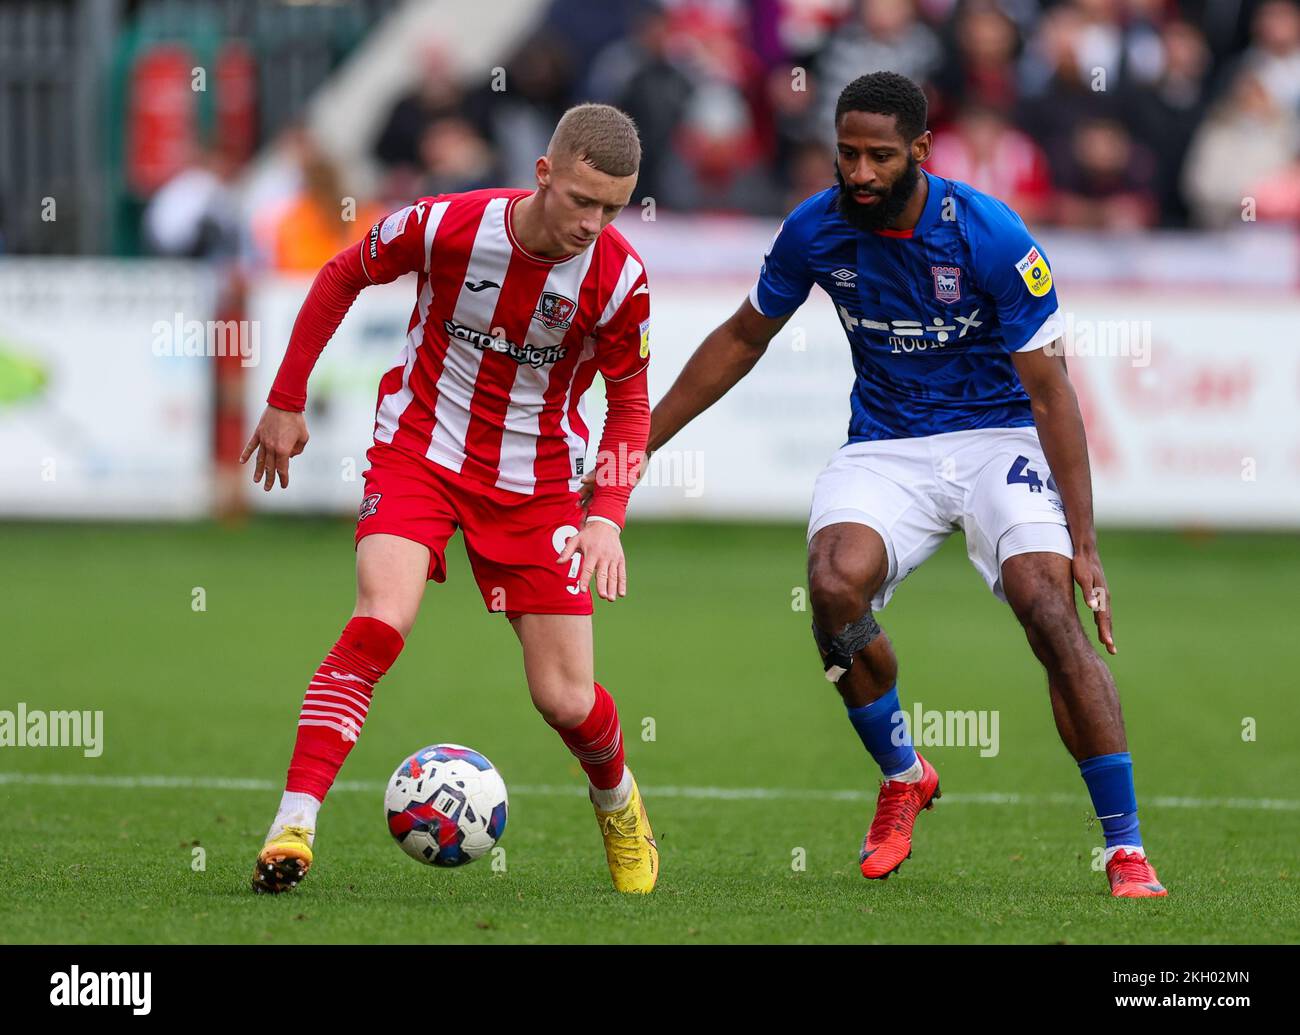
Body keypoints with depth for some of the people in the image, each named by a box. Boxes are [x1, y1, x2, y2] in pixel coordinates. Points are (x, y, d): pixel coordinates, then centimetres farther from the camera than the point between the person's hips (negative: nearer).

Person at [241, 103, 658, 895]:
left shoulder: (618, 278, -16)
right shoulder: (446, 226, -19)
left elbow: (630, 398, 0)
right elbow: (343, 276, 0)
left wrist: (609, 515, -14)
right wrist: (286, 402, 5)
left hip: (535, 479, 1)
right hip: (420, 449, -1)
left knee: (566, 700, 1)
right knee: (380, 625, -27)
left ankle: (619, 802, 35)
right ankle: (293, 826, -26)